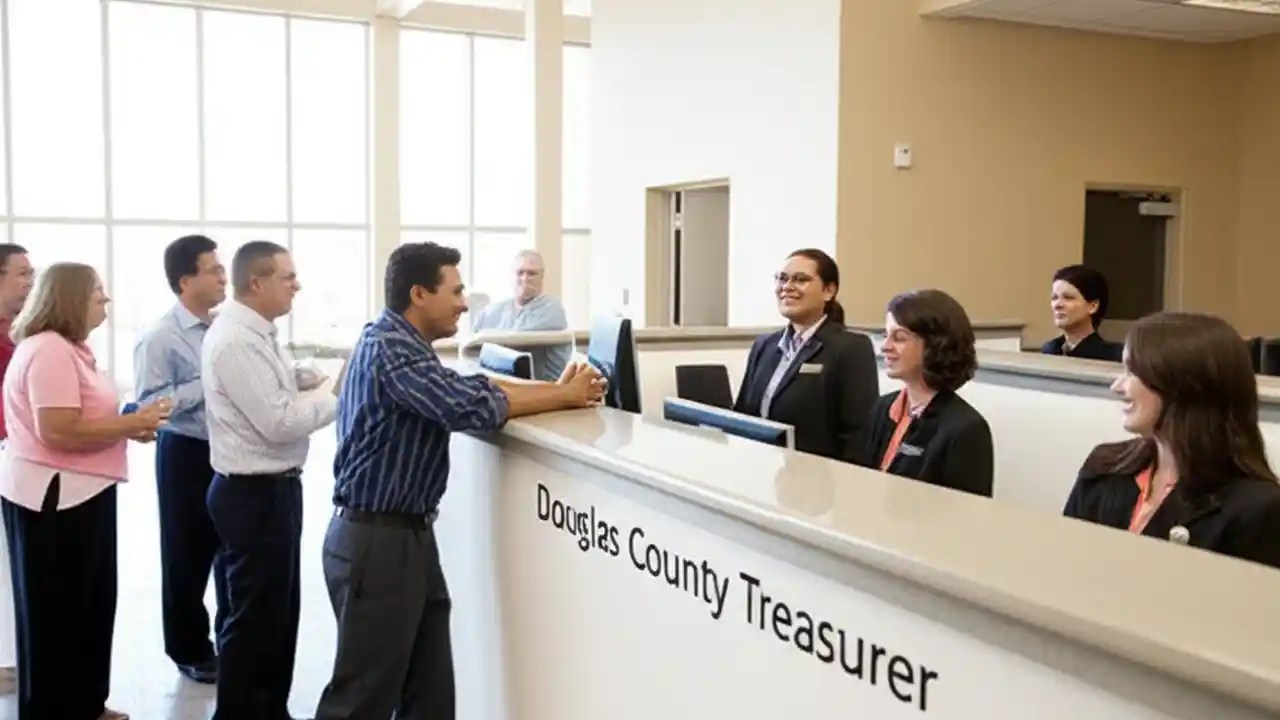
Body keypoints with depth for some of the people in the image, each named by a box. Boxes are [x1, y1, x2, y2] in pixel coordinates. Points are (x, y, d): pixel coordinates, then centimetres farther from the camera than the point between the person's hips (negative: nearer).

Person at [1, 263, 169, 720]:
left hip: (78, 492, 11)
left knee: (90, 603, 18)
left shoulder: (67, 348, 15)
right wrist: (133, 423, -20)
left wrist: (130, 426, 6)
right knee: (56, 610, 3)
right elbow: (58, 431, -27)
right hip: (54, 496, -11)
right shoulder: (49, 350, -19)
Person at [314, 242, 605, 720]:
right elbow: (471, 407, -26)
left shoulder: (402, 346, 14)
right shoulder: (389, 348, -18)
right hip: (376, 540, -10)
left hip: (409, 535, 10)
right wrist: (568, 397, -16)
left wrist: (557, 389, -2)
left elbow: (473, 385, 11)